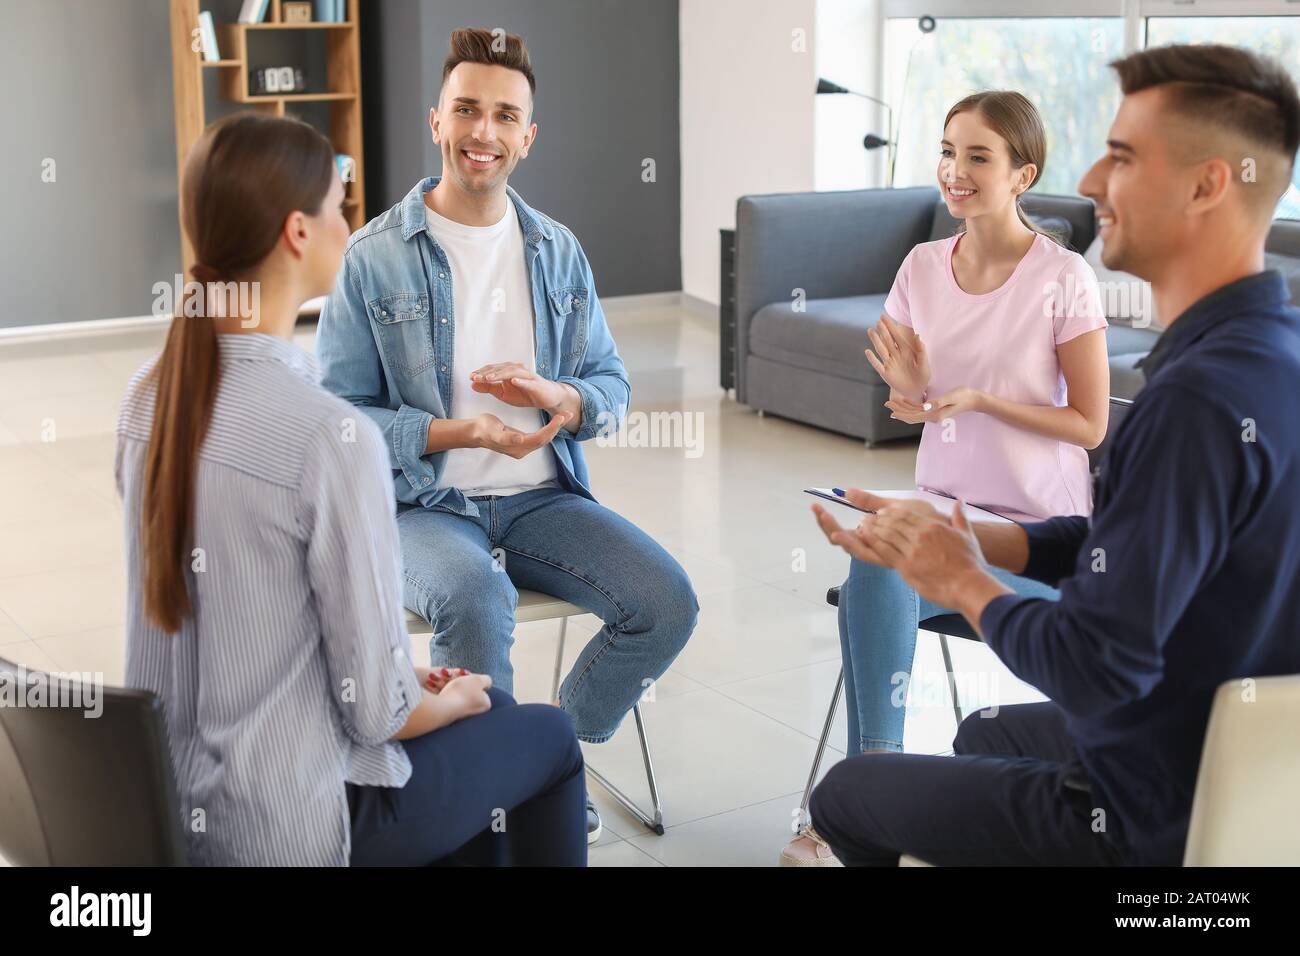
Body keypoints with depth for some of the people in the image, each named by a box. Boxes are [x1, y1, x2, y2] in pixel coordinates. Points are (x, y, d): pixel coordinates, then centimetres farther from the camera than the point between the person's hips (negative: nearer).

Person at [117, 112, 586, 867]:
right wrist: (447, 703, 2)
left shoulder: (150, 395, -3)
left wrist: (407, 678, 11)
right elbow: (375, 709, -20)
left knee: (493, 709, 27)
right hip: (288, 825, -7)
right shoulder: (333, 437, -27)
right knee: (550, 738, 20)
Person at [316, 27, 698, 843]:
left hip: (541, 495, 4)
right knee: (475, 601, -37)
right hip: (423, 504, -4)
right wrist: (452, 432, -23)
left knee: (667, 602, -18)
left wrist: (559, 398, -15)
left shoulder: (559, 251, 8)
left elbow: (612, 386, 9)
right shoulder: (374, 257, -6)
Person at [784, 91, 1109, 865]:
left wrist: (979, 398, -19)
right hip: (944, 504, 4)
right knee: (876, 576, -28)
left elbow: (1089, 424, -8)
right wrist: (912, 391, -12)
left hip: (1036, 526, -4)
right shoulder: (924, 266, 4)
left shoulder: (1063, 278, -11)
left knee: (880, 574, -27)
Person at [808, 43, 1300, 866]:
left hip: (1155, 821, -9)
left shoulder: (1201, 399, -32)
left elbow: (1096, 668, -31)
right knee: (984, 733, 35)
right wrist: (953, 541, -1)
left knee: (844, 796, 13)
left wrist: (964, 585, -13)